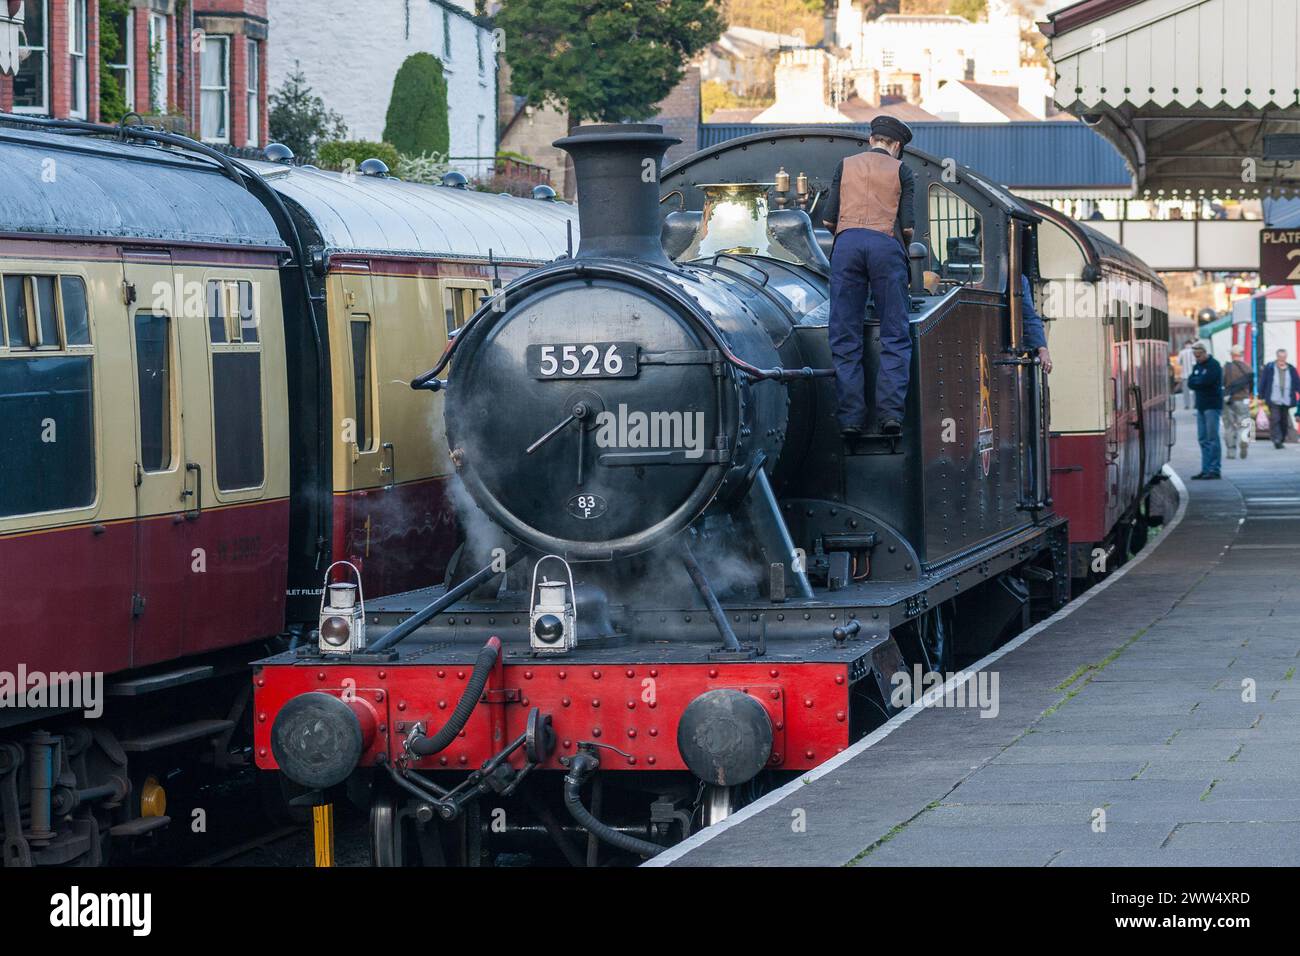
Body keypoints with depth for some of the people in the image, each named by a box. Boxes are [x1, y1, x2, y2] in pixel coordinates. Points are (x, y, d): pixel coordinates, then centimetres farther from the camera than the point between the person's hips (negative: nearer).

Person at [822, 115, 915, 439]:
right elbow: (908, 226, 6)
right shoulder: (901, 171, 15)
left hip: (846, 242, 2)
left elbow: (828, 220, 14)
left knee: (845, 338, 2)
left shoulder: (846, 165, 20)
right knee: (894, 336, 2)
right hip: (886, 244, -2)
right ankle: (890, 413, -9)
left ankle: (849, 418, -5)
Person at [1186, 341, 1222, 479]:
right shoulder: (1197, 366, 17)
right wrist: (1200, 383, -10)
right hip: (1201, 406, 8)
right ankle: (1206, 469, 9)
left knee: (1212, 438, -9)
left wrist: (1194, 381, -3)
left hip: (1212, 406, -8)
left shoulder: (1213, 365, -8)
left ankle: (1214, 470, -9)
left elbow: (1205, 381, -20)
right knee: (1203, 439, 7)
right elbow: (1190, 383, 7)